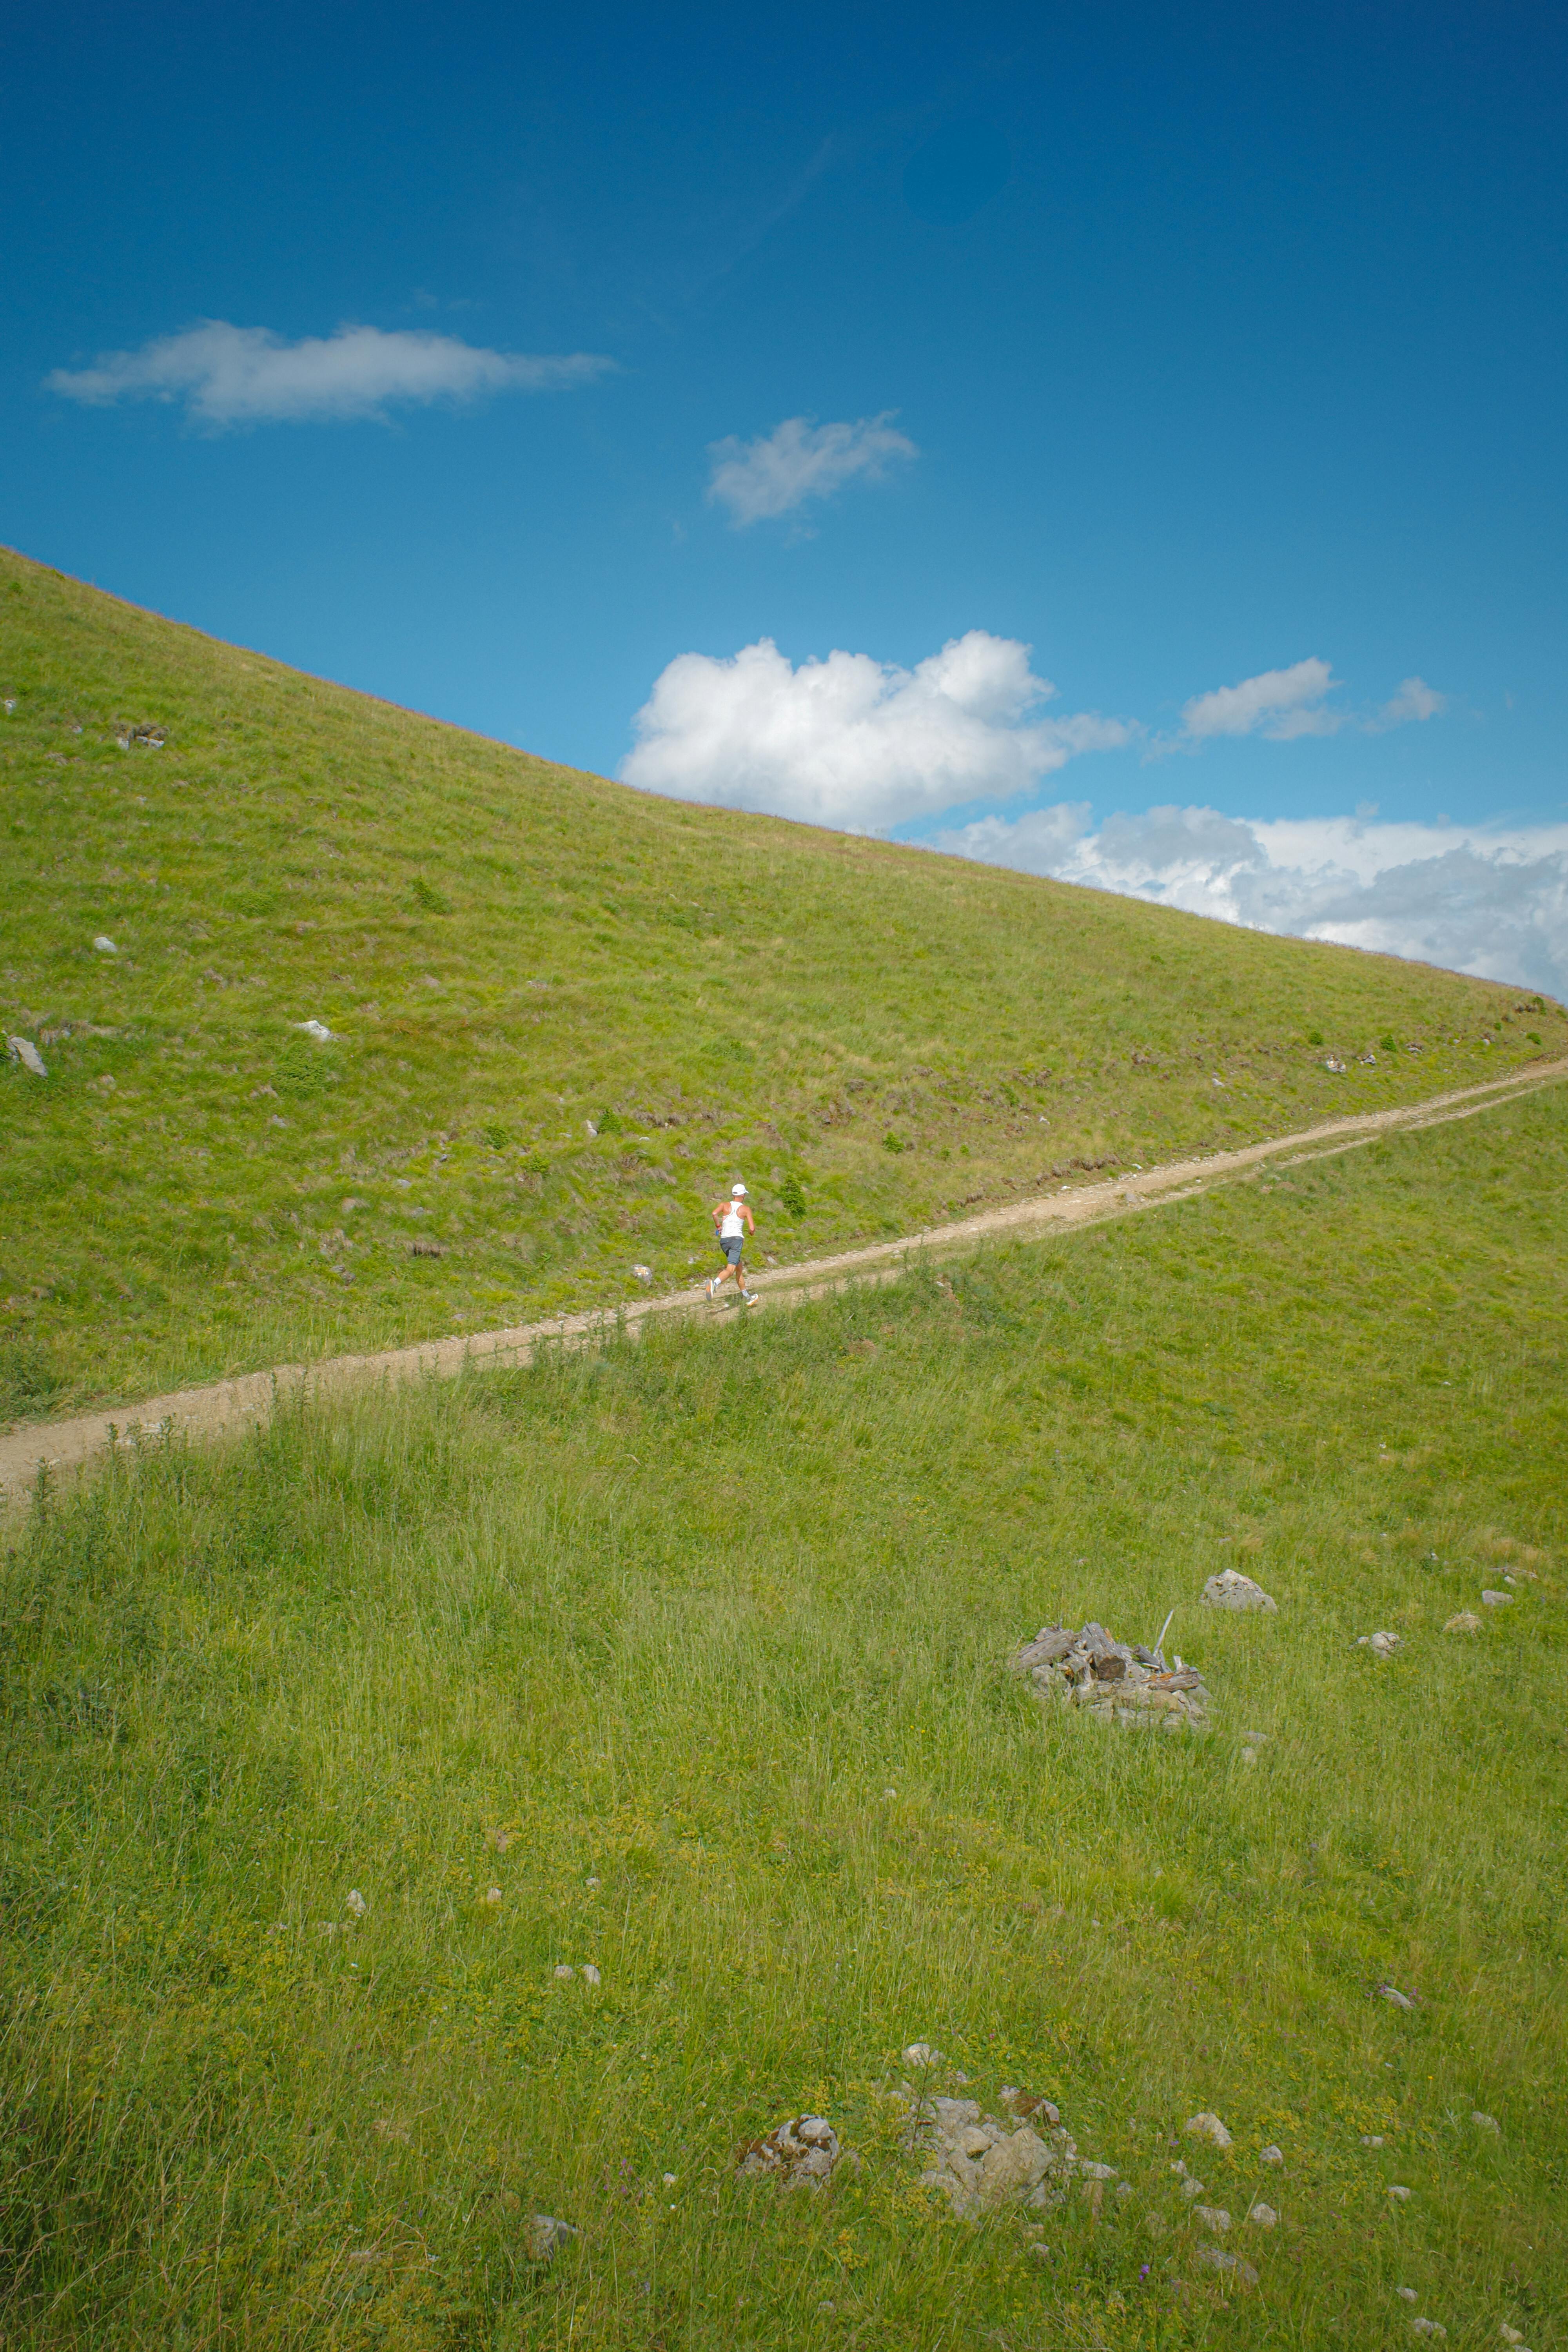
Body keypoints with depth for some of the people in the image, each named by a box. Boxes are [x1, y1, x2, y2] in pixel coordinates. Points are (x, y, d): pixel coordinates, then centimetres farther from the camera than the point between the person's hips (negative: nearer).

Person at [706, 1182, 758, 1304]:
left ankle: (747, 1298, 27)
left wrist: (718, 1226, 5)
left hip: (724, 1240, 5)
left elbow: (715, 1213, -11)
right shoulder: (746, 1209, 4)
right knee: (730, 1269, -17)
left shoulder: (725, 1205, 10)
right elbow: (752, 1229, -2)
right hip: (737, 1239, -5)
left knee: (739, 1269, 19)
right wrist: (752, 1232, 21)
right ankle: (715, 1283, -48)